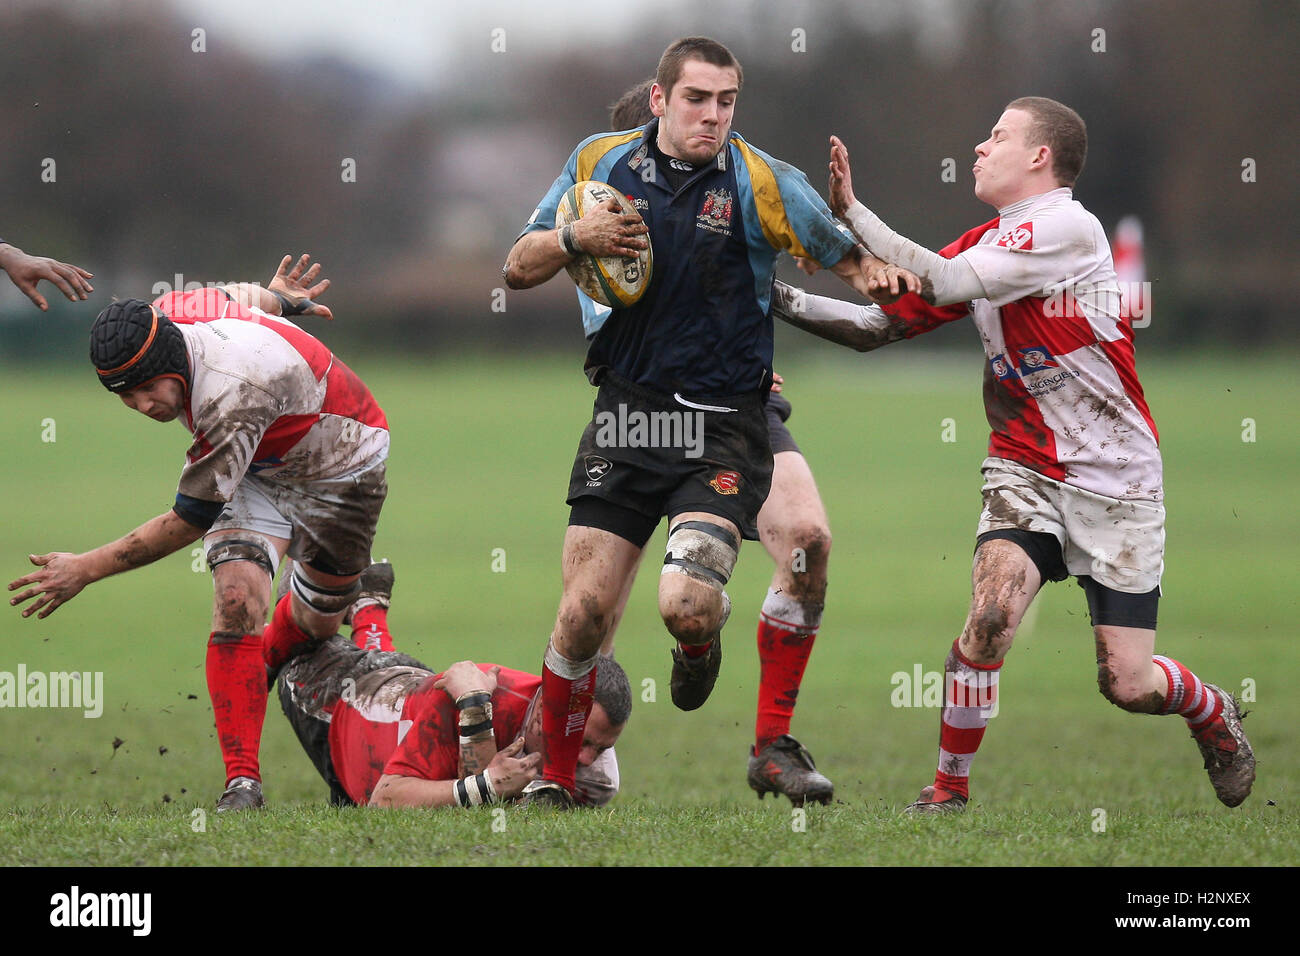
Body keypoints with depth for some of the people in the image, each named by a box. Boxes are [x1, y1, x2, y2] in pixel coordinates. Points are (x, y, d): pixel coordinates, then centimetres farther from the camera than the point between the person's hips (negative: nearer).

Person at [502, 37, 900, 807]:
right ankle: (556, 776, 18)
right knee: (586, 609, -3)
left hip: (725, 428, -3)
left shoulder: (761, 183, -7)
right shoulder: (601, 162, 5)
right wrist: (574, 239, -9)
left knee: (686, 604, -21)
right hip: (627, 411, 3)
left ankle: (704, 637, 18)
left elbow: (858, 265, -3)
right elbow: (519, 269, 11)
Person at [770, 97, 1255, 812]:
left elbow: (941, 284, -22)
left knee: (1127, 685, -3)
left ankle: (1212, 711, 32)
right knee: (991, 611, -24)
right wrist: (781, 300, -1)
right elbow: (881, 325, 10)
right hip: (1024, 471, 5)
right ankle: (948, 790, -9)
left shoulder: (1069, 227, -16)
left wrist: (849, 212, -21)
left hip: (1117, 480, -5)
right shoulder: (982, 245, 7)